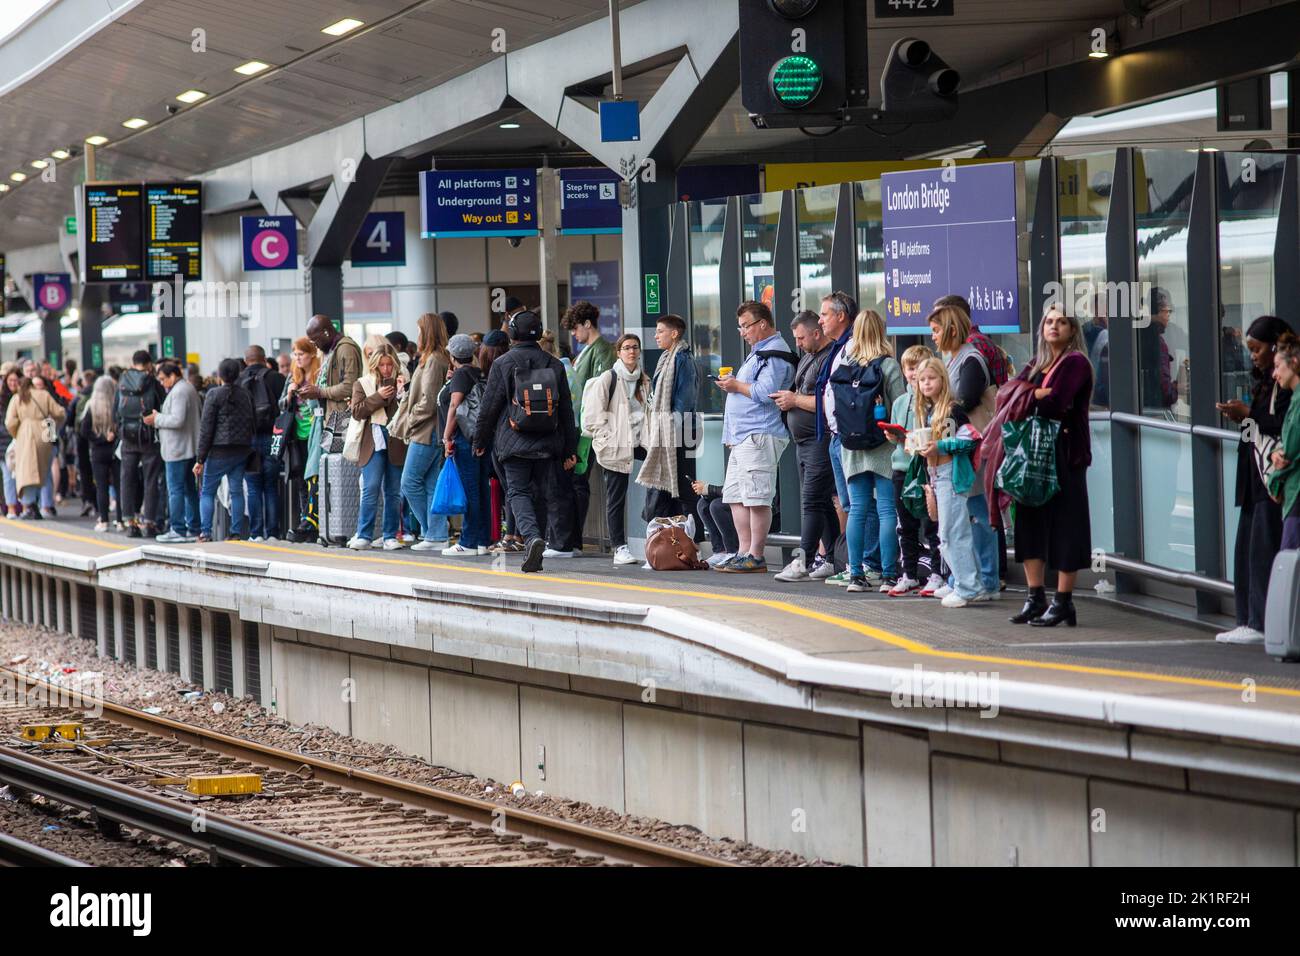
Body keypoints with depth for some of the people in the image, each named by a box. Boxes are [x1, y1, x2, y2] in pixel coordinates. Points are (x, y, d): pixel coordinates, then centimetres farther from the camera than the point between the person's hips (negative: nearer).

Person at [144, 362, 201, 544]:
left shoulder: (179, 392, -16)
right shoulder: (188, 388, 17)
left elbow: (177, 420, -24)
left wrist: (157, 419, -12)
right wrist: (159, 418, 14)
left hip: (177, 450, -10)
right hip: (189, 449, 10)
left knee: (175, 490, -7)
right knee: (190, 489, 13)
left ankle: (178, 530, -6)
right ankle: (193, 528, 16)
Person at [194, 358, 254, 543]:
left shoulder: (214, 394, -8)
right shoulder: (246, 394, 6)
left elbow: (206, 428, -8)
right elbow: (252, 423, 9)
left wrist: (200, 458, -6)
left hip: (220, 451, -4)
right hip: (242, 450, 5)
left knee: (207, 492, 2)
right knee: (237, 491, 8)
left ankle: (205, 533, -6)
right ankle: (236, 533, 4)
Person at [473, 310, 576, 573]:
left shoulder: (503, 364, -5)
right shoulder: (554, 364, 7)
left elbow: (489, 406, -3)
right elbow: (566, 408, 11)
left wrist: (480, 440, 9)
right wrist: (569, 448, 17)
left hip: (515, 442, -4)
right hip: (547, 443, 4)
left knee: (518, 492, -3)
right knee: (540, 491, 11)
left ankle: (531, 536, -27)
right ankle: (534, 548, 13)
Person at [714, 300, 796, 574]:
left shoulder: (774, 354, -10)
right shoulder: (758, 352, 24)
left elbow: (766, 392, -21)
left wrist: (737, 386, -9)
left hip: (759, 437, -11)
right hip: (743, 437, 11)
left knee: (756, 498, -10)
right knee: (736, 497, 11)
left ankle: (756, 557, -9)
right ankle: (744, 554, 14)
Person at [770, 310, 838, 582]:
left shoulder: (829, 359, -14)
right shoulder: (807, 358, 19)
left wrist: (795, 400, -13)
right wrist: (787, 400, 7)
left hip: (821, 440, -10)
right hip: (805, 442, 10)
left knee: (812, 501, -12)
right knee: (821, 502, 10)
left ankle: (804, 561, -14)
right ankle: (829, 559, 13)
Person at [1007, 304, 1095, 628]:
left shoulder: (1076, 363, -6)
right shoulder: (1037, 365, 18)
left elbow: (1055, 404, -17)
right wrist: (1039, 394, -11)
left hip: (1066, 452, -7)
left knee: (1065, 526, -5)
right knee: (1031, 522, 4)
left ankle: (1063, 602, -2)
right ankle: (1036, 598, 9)